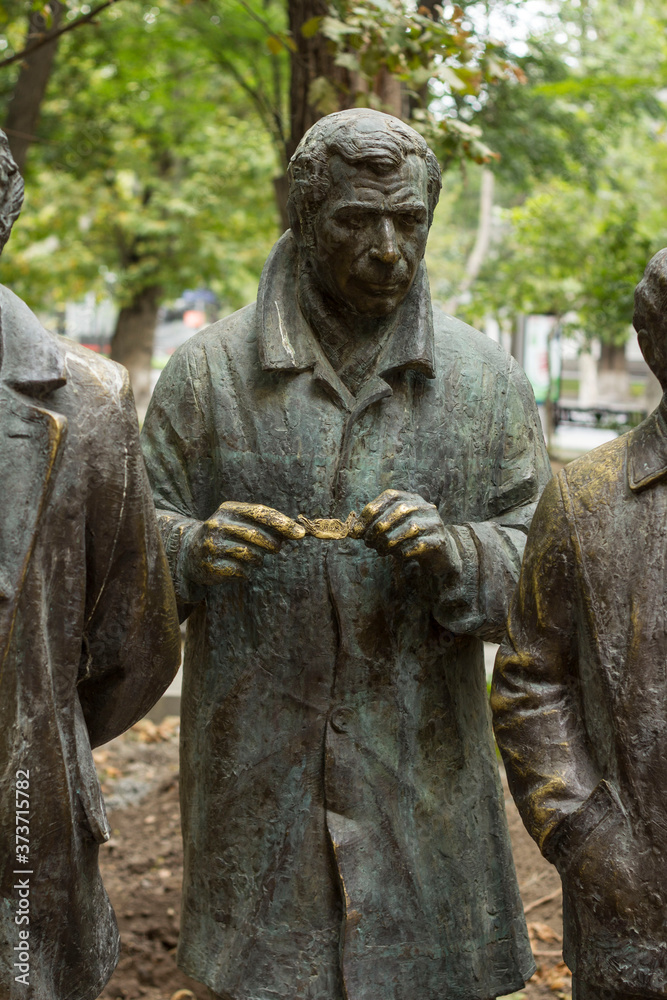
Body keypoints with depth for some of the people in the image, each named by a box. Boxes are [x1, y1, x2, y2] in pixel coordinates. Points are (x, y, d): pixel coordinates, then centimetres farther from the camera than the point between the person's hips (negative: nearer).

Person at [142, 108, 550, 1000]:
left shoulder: (486, 380, 4)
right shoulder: (207, 372, 1)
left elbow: (539, 564, 2)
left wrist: (453, 557, -19)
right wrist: (193, 554, -19)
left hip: (424, 778, 1)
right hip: (253, 782, -1)